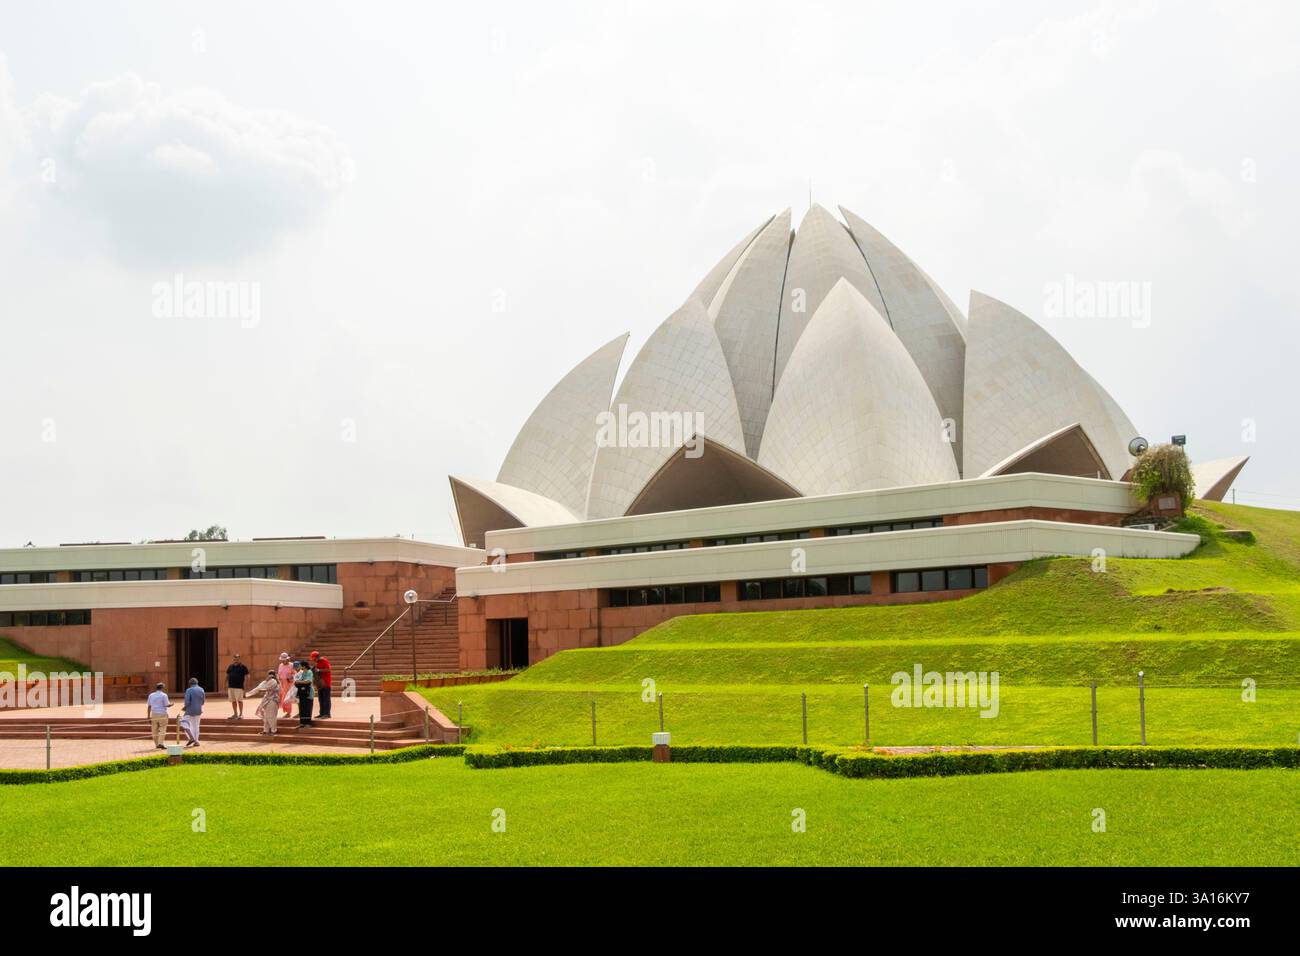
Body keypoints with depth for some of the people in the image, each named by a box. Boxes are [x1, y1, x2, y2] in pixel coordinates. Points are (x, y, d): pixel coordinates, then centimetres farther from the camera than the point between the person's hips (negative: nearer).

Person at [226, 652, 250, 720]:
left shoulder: (242, 667, -1)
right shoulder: (230, 666, 13)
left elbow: (247, 676, 0)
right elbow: (227, 676, 19)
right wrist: (226, 684, 14)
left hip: (239, 686, -5)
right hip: (231, 686, 5)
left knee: (239, 700, -4)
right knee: (233, 701, 9)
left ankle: (241, 714, 2)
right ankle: (235, 714, 18)